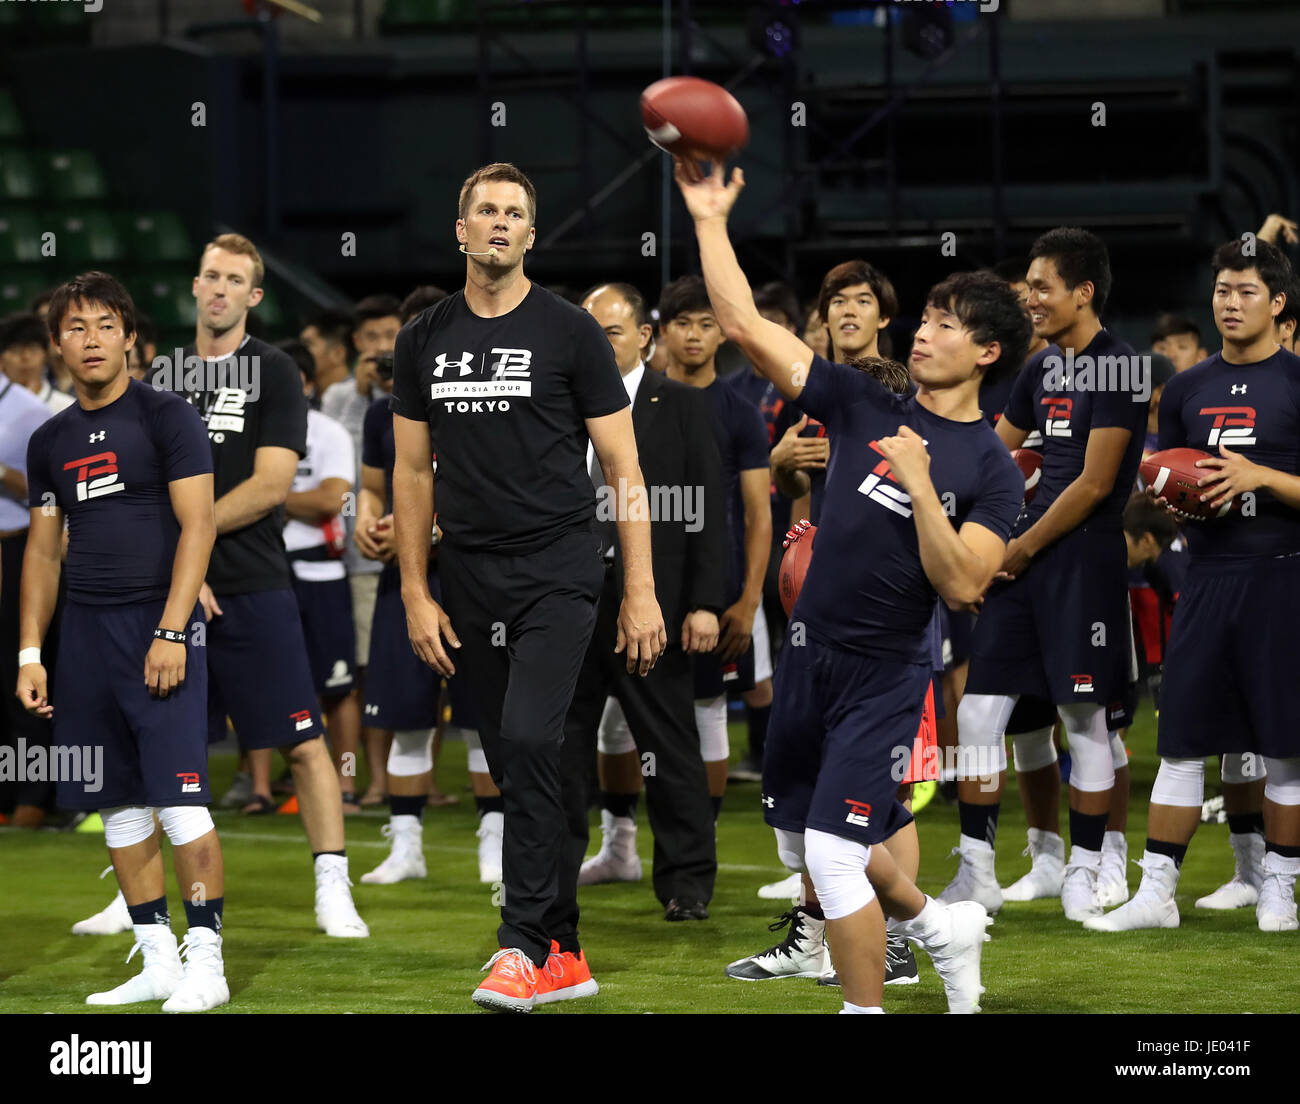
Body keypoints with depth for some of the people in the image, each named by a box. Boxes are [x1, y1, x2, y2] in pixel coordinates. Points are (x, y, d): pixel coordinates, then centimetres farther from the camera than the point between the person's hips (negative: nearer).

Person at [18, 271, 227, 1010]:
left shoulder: (166, 418, -3)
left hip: (158, 624, -6)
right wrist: (30, 653, 12)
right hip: (86, 633, 6)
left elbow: (199, 524, -8)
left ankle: (206, 962, -6)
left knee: (180, 801, -11)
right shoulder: (52, 441, 15)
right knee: (118, 805, 7)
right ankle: (158, 959, 13)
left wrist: (172, 631, -16)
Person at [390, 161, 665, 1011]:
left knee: (528, 743, -19)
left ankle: (524, 949, -18)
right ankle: (564, 953, 16)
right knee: (516, 769, 8)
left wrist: (642, 590, -7)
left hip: (557, 578, -5)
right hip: (472, 587, 5)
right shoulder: (426, 341, 9)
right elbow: (414, 472, 13)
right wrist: (417, 595, 6)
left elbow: (623, 468, -2)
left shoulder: (569, 332, -2)